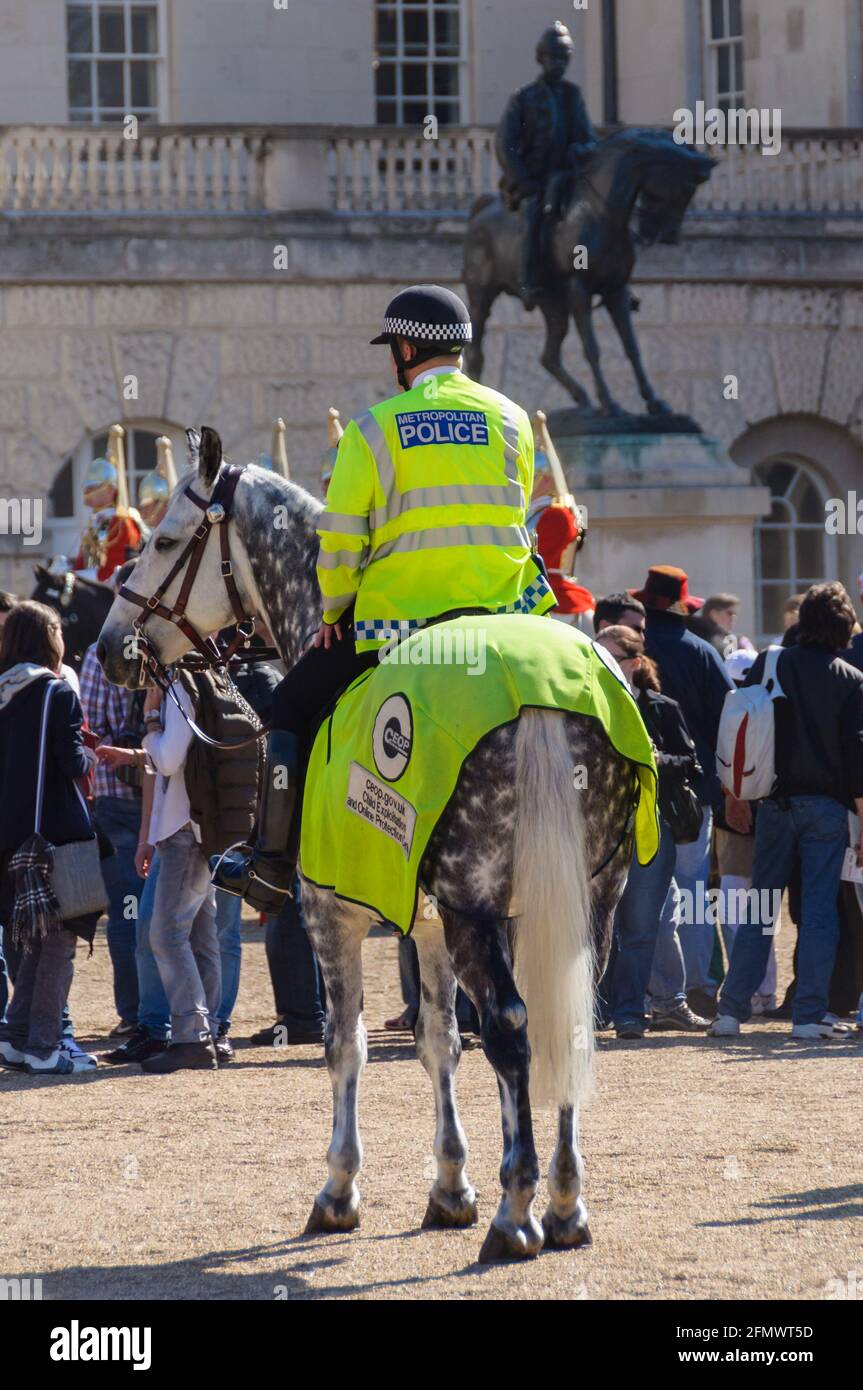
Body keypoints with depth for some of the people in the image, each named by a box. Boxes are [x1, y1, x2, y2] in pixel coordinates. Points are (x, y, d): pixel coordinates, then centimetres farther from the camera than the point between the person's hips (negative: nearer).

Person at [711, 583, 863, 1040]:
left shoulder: (768, 665, 2)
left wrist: (735, 794, 15)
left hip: (776, 800, 2)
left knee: (760, 907, 8)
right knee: (819, 906, 1)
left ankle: (731, 1009, 5)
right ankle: (810, 1015, -3)